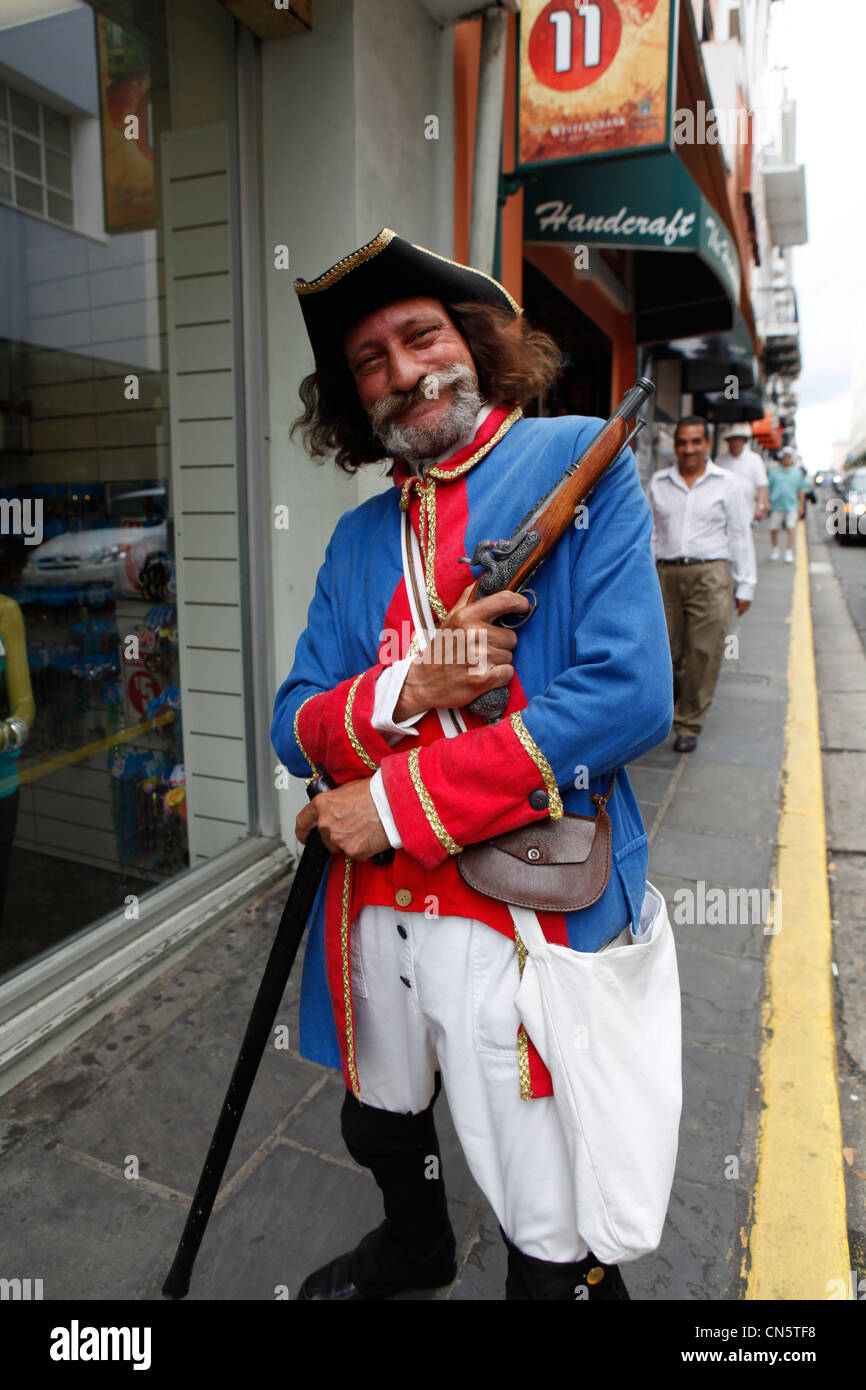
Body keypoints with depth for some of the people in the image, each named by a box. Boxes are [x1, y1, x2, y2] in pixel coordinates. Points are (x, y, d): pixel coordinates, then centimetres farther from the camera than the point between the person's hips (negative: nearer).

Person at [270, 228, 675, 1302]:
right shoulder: (357, 537, 10)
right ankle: (414, 1252, 61)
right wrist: (405, 689, -18)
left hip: (523, 919, -5)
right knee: (382, 1139, 30)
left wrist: (395, 803, -17)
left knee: (552, 1244, 10)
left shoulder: (580, 460, -6)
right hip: (373, 911, 6)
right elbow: (295, 725, 5)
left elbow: (629, 695, -19)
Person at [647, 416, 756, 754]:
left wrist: (745, 586, 5)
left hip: (711, 576, -2)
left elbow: (740, 536, 8)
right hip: (667, 574, 2)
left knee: (703, 655, -2)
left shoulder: (726, 483, 6)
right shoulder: (659, 482, 12)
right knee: (665, 653, 0)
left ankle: (689, 725, 10)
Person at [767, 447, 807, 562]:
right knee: (773, 530, 5)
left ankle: (789, 553, -7)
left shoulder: (798, 472, 7)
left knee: (790, 529, -10)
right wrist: (767, 502, -1)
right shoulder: (774, 471, 6)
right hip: (776, 505, 1)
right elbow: (768, 487, 7)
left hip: (792, 506, -1)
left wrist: (801, 506, 5)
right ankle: (774, 549, 26)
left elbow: (801, 490, 9)